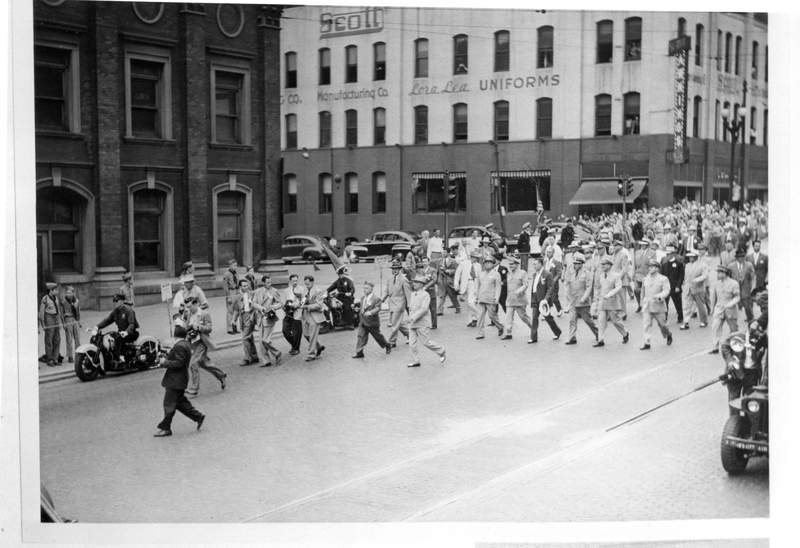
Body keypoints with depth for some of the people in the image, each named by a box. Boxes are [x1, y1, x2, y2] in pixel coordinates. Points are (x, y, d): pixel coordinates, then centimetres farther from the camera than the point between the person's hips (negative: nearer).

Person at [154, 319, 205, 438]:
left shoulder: (180, 346, -22)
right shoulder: (186, 344, 9)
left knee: (169, 405, -1)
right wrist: (166, 358, 6)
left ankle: (165, 428, 7)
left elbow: (179, 363, -26)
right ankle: (198, 416, 21)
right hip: (179, 380, 10)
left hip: (175, 381, -10)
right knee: (180, 402, 19)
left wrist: (165, 362, -17)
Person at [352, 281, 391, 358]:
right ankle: (359, 352, -1)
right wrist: (359, 309, 5)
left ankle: (387, 346, 34)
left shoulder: (376, 299, -13)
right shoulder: (363, 298, 9)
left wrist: (370, 312, -38)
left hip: (372, 323, -6)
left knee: (378, 336, 10)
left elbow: (377, 308, -24)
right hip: (363, 322, 6)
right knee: (361, 336, -3)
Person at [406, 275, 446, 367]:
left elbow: (423, 309, -21)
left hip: (421, 323, -7)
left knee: (426, 342, -1)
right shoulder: (413, 294, 12)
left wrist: (413, 317, -25)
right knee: (412, 343, 2)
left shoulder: (425, 295, -13)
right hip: (412, 323, 7)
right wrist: (410, 318, 12)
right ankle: (415, 361, 9)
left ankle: (441, 353, 18)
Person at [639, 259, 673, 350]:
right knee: (647, 324, -5)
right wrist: (642, 304, 21)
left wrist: (659, 296, -30)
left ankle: (668, 335, 36)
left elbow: (666, 291, -12)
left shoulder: (663, 279, -2)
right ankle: (647, 343, -4)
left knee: (662, 324, 7)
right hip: (646, 306, 3)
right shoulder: (645, 279, 12)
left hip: (658, 306, -3)